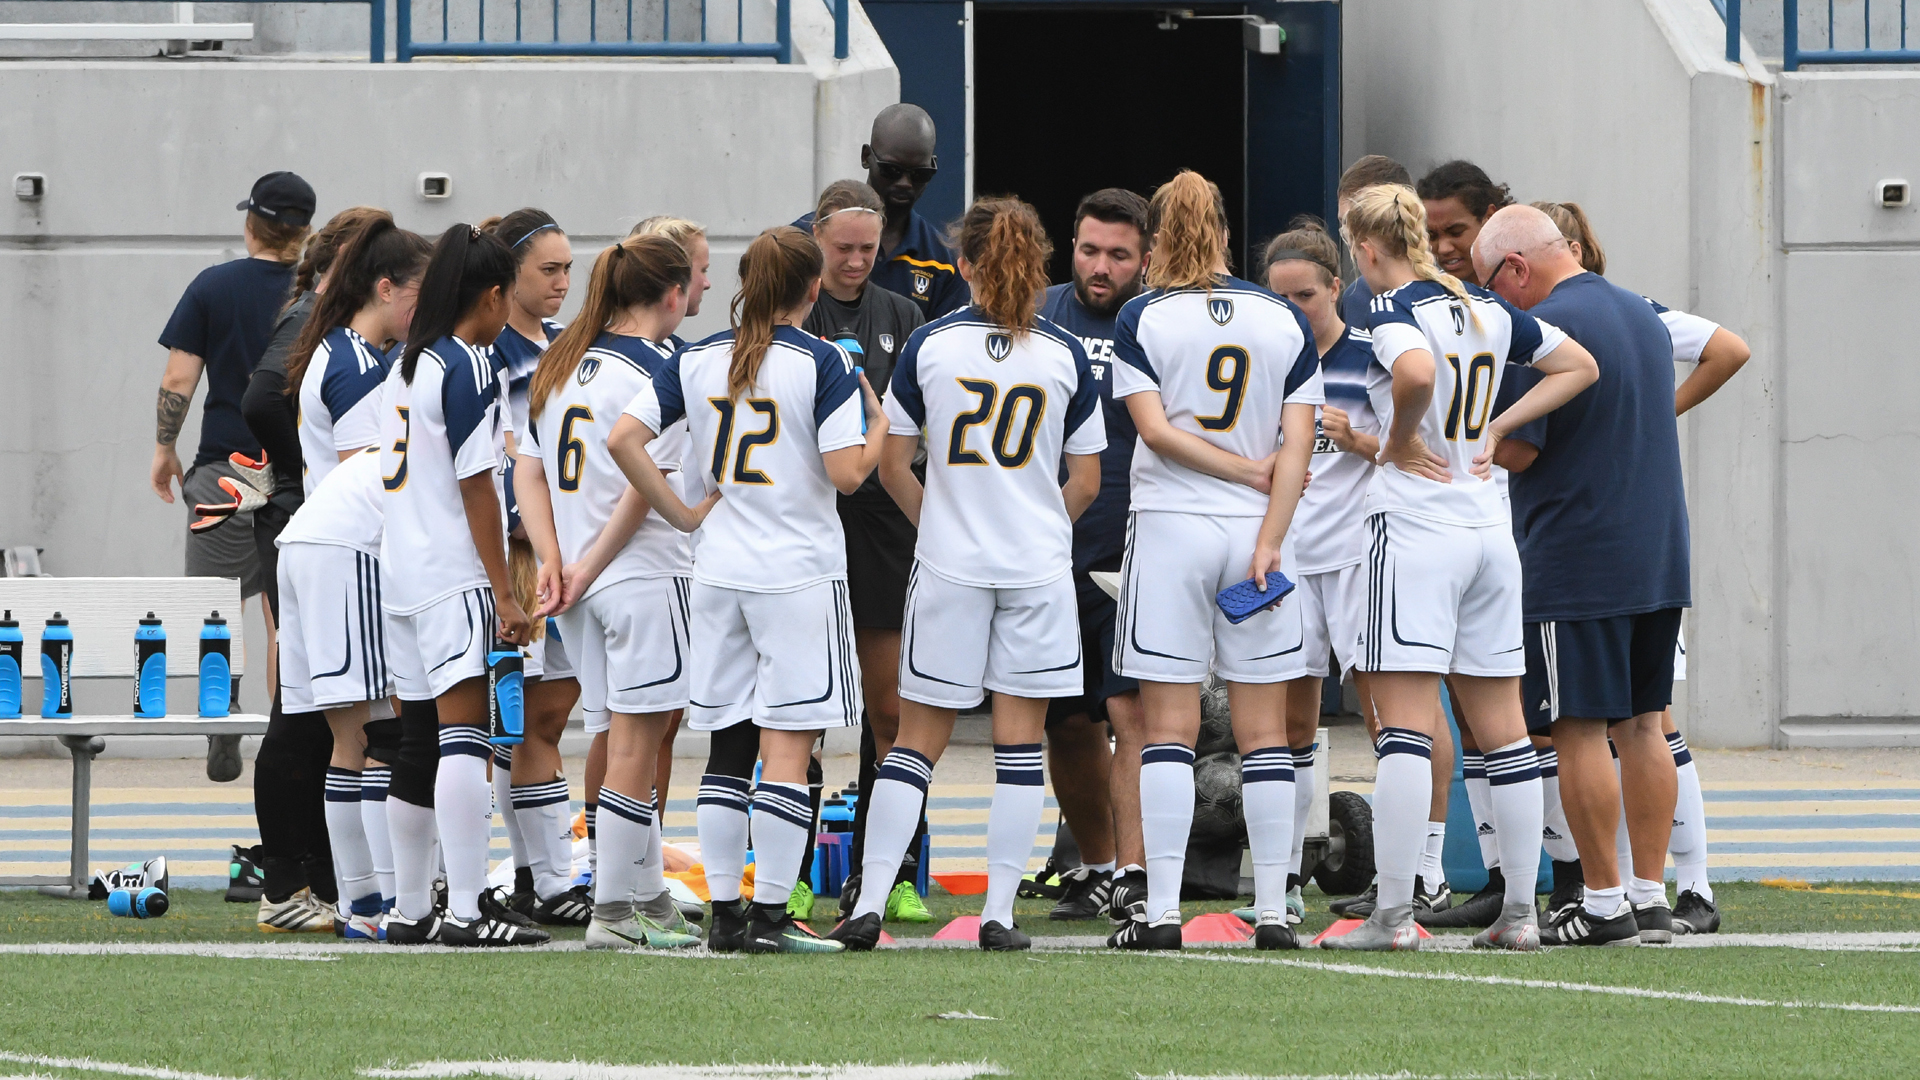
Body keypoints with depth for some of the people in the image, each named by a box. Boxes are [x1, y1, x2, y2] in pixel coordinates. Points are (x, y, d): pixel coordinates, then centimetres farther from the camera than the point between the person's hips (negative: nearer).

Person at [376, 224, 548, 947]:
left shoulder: (406, 365, 14)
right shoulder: (470, 367, -10)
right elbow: (475, 486, -14)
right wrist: (504, 594, -13)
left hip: (401, 573, 9)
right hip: (453, 575, -9)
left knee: (420, 744, 12)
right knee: (464, 734, -13)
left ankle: (410, 909, 15)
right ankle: (467, 909, -19)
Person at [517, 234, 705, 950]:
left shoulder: (557, 364, 12)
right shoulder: (656, 370, -11)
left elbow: (528, 473, 11)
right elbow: (643, 489, -16)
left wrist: (554, 561, 2)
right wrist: (588, 568, -8)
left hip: (584, 587, 7)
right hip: (646, 573, -7)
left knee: (632, 740, 13)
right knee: (636, 744, -3)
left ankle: (649, 898, 15)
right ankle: (616, 911, -1)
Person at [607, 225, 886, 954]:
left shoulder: (697, 361, 5)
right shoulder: (822, 363, -9)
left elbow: (623, 438, -1)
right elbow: (846, 474, -14)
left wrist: (681, 514, 5)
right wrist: (880, 424, 6)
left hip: (718, 571, 5)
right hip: (799, 572, -5)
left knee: (728, 750, 11)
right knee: (788, 749, -2)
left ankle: (723, 912, 11)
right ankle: (771, 915, -6)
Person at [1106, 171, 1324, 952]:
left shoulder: (1143, 319, -1)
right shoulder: (1284, 321, 5)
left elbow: (1155, 429, -9)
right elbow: (1297, 443, -2)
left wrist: (1247, 471, -3)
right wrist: (1269, 541, -6)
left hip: (1171, 528, -2)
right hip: (1255, 533, 2)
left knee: (1170, 727, 0)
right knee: (1263, 730, 5)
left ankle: (1161, 909, -5)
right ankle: (1272, 910, 3)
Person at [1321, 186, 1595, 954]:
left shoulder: (1392, 311, -10)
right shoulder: (1488, 311, 11)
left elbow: (1417, 373, -32)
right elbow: (1578, 366, 22)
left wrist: (1401, 439, -14)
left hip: (1414, 534, -7)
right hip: (1489, 532, 7)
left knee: (1404, 731, -8)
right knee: (1502, 732, 9)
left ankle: (1394, 914, -11)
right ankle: (1520, 912, 10)